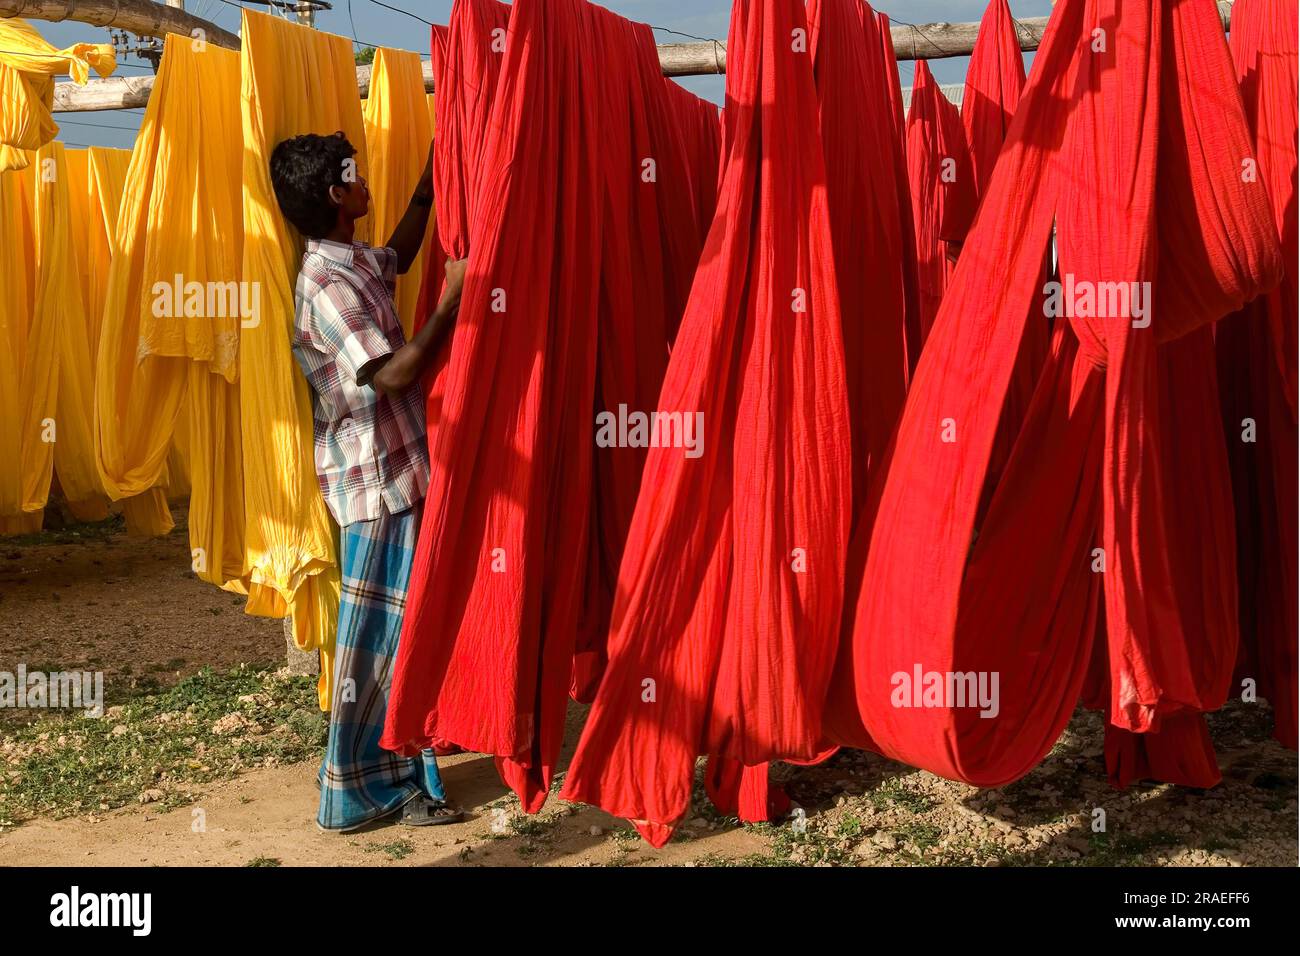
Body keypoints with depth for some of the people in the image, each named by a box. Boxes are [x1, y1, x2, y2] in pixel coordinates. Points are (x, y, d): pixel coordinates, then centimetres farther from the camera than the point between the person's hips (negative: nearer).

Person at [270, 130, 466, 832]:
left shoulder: (353, 262, 10)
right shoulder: (326, 285, -19)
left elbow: (398, 255, 32)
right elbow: (392, 375, -27)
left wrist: (429, 182, 26)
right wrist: (452, 302, -23)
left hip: (395, 472, 10)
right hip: (378, 482, -10)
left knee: (395, 628, 19)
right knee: (379, 635, -1)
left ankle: (389, 762, 34)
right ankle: (360, 791, 12)